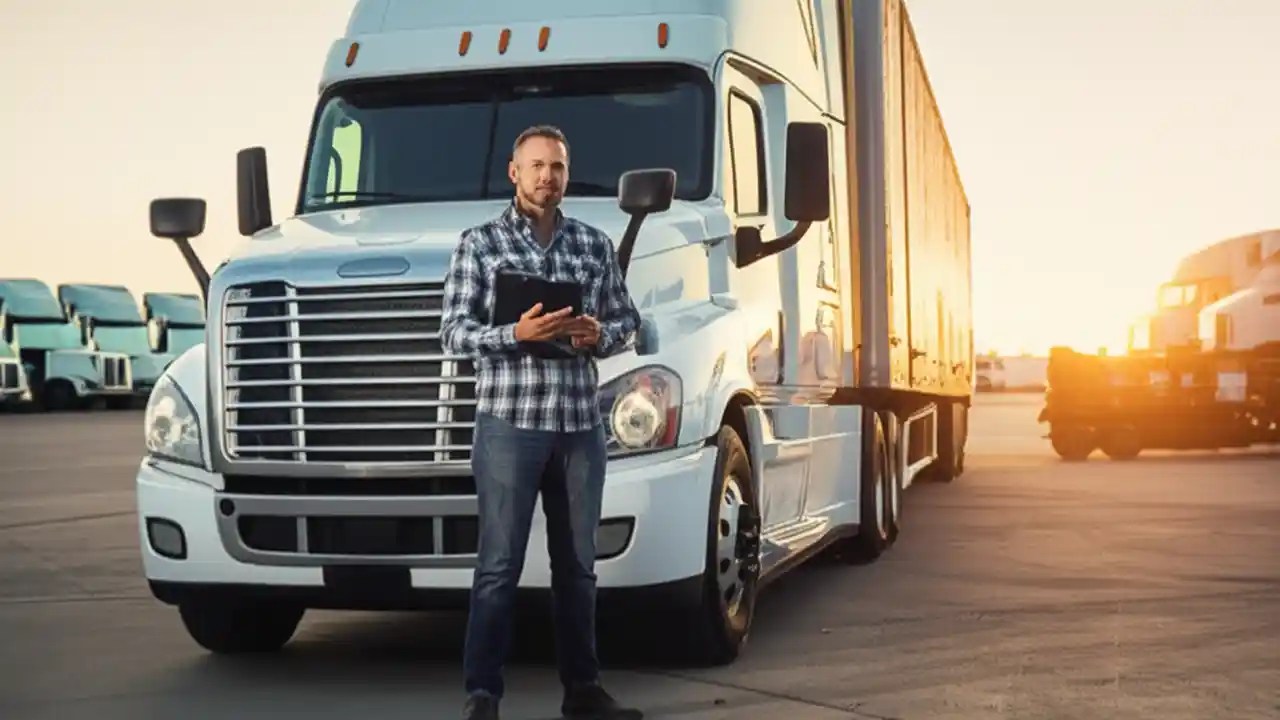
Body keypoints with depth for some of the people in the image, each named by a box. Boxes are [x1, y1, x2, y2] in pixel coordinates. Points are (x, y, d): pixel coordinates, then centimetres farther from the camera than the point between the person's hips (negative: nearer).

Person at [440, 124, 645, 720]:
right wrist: (518, 333, -20)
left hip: (581, 423, 4)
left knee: (577, 563, 12)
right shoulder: (479, 243, 1)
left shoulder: (595, 244, 11)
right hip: (509, 421, -4)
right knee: (499, 565, -5)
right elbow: (454, 332, -4)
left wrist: (599, 333, -7)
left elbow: (627, 321, 15)